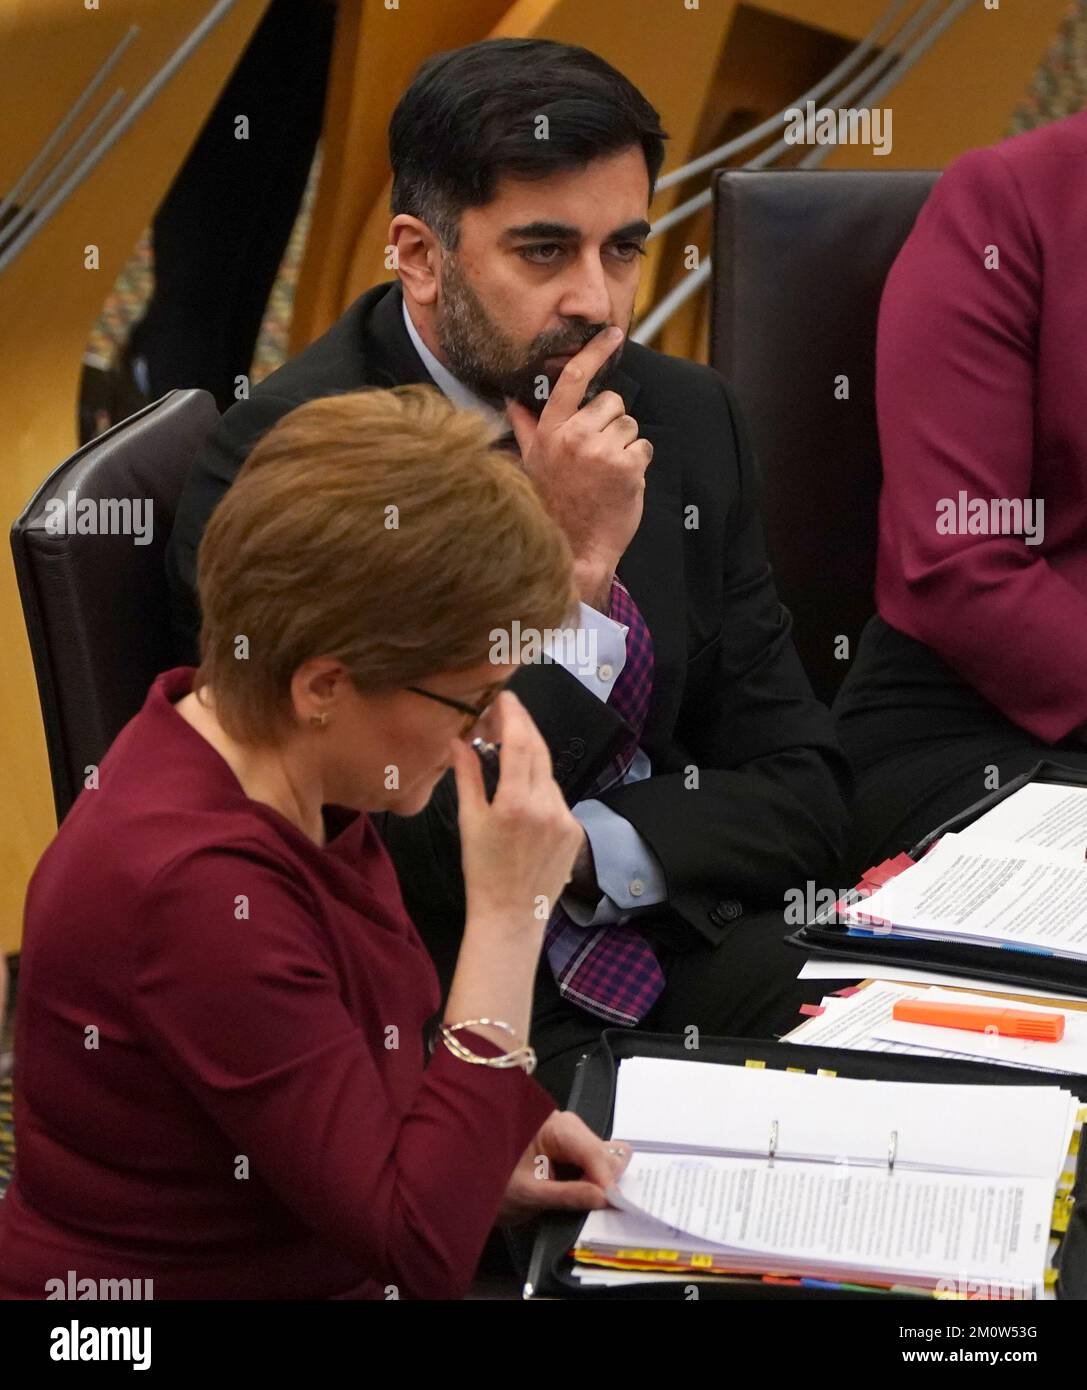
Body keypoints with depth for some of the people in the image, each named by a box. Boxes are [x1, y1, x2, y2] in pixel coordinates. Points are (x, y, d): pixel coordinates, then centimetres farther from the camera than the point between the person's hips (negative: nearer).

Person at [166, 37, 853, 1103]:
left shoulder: (686, 417, 7)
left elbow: (799, 794, 7)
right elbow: (410, 859, -17)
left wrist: (572, 856, -12)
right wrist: (573, 570, -19)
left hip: (687, 953, 6)